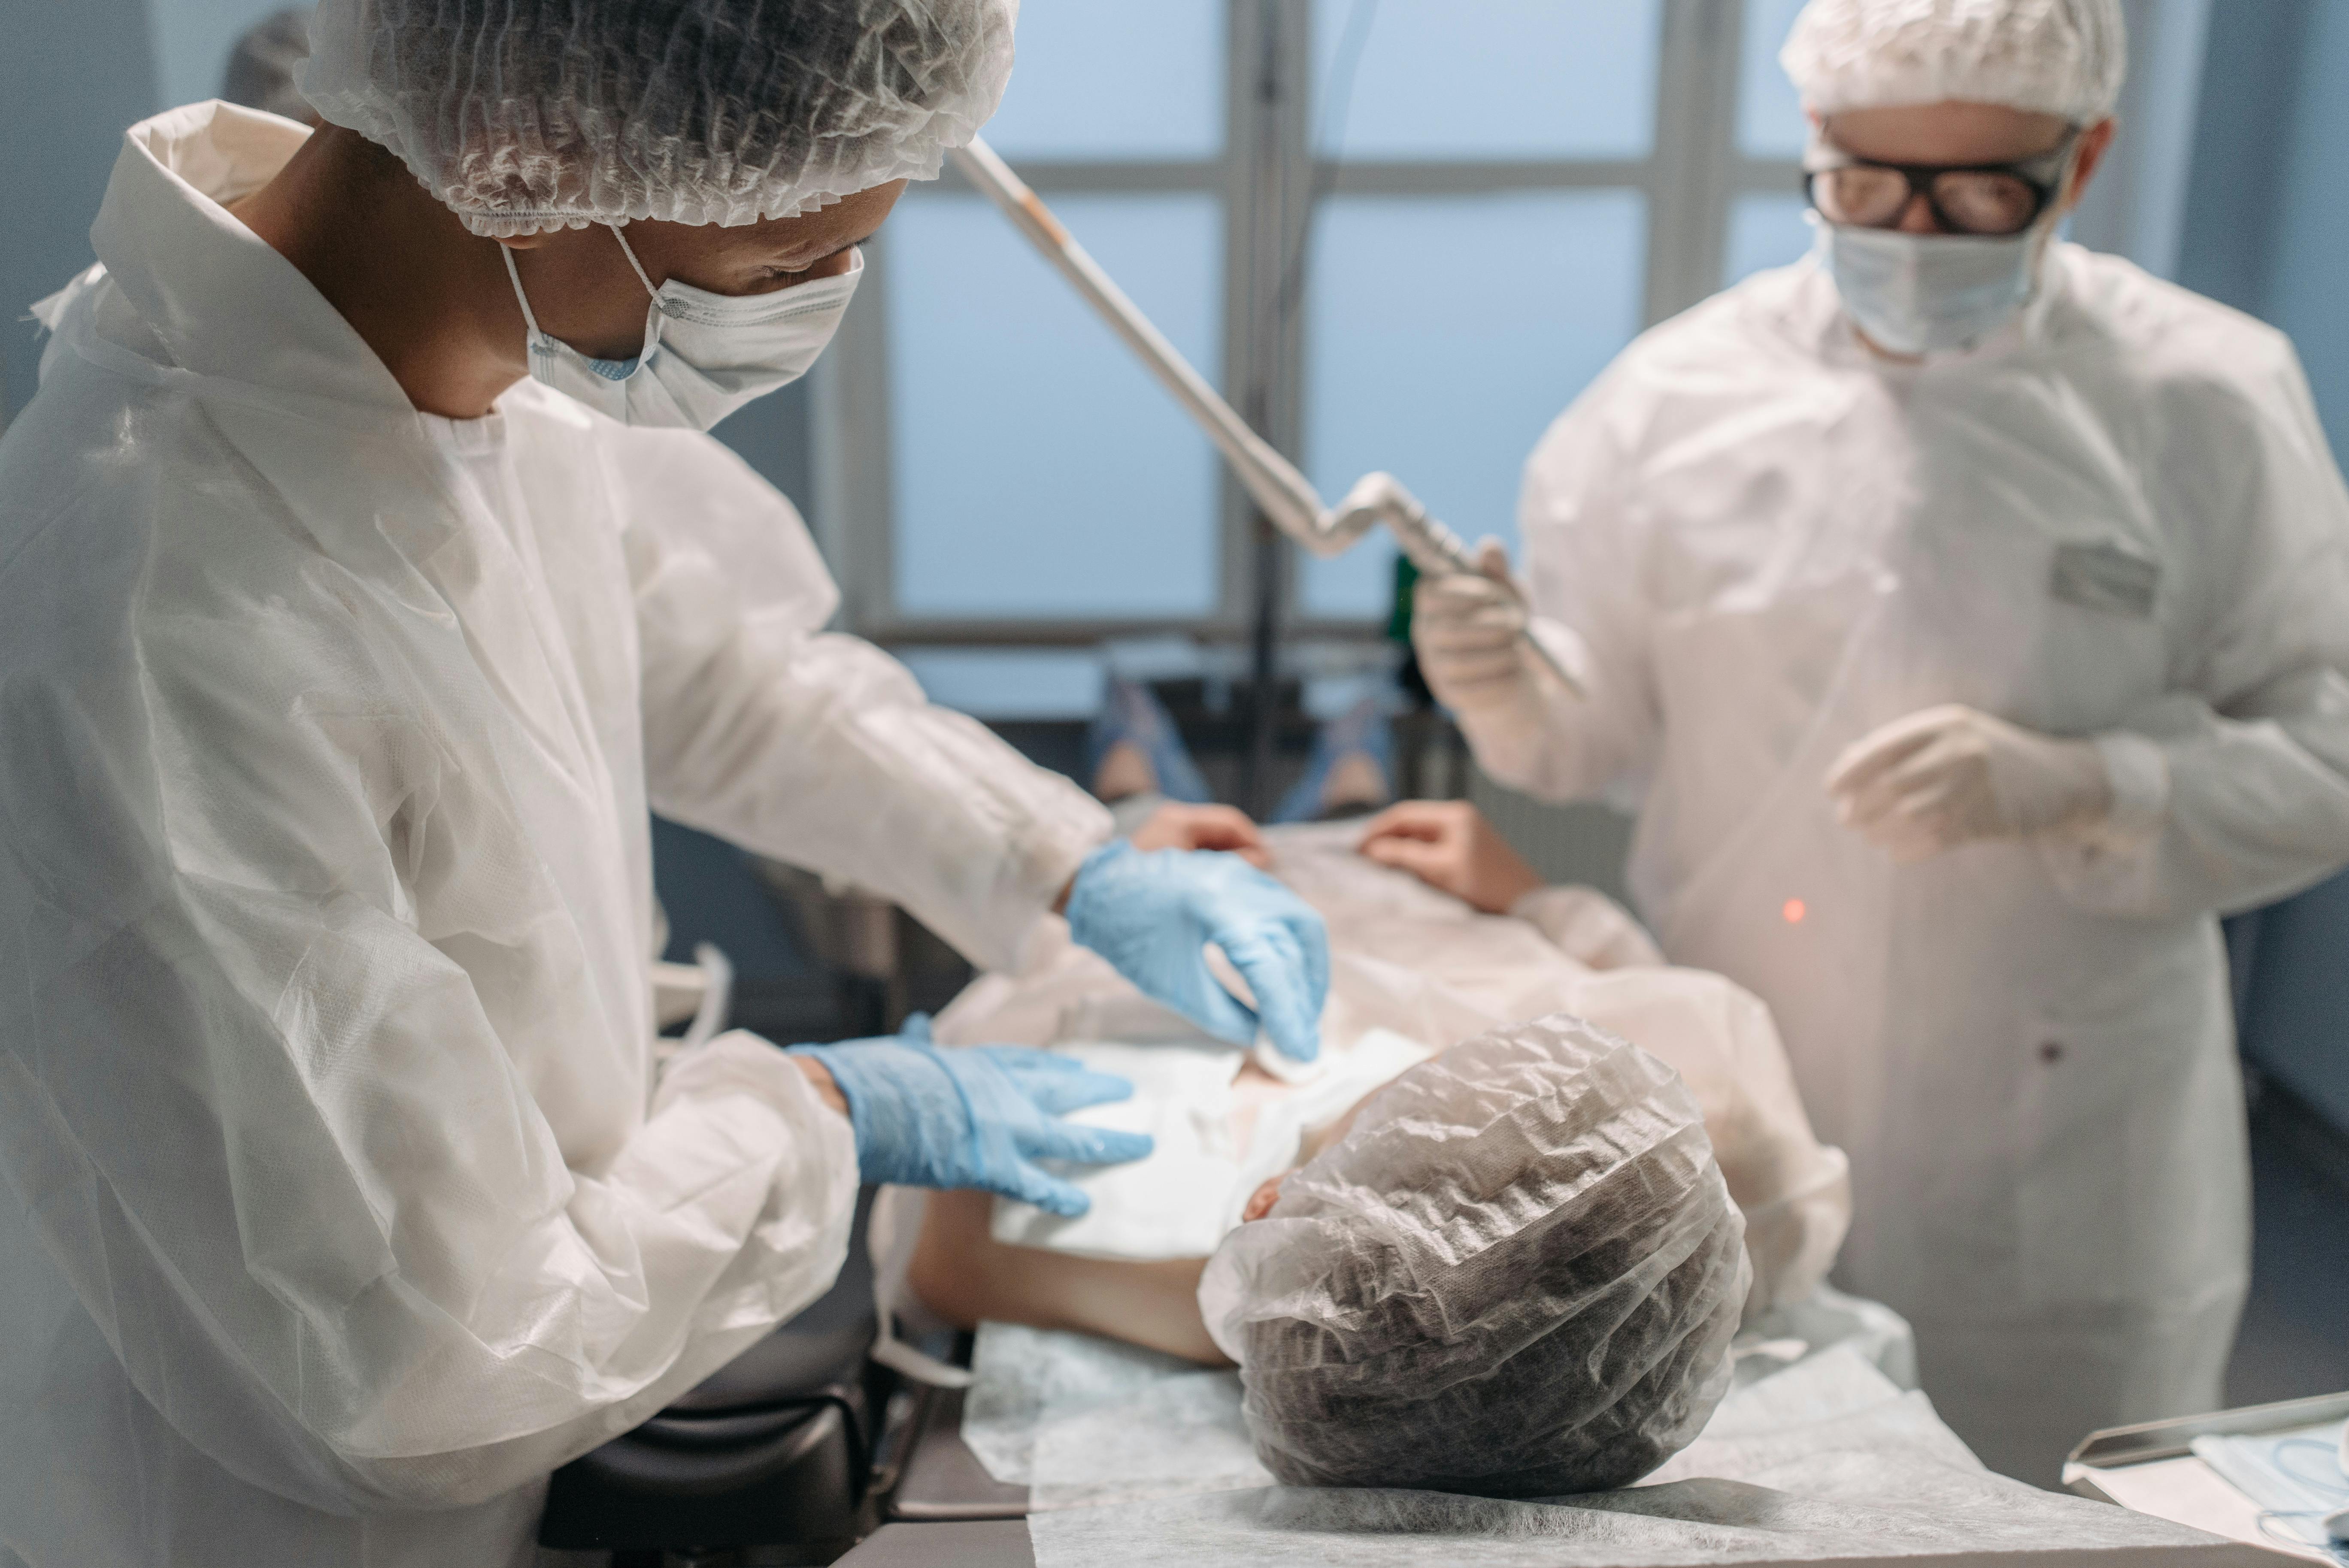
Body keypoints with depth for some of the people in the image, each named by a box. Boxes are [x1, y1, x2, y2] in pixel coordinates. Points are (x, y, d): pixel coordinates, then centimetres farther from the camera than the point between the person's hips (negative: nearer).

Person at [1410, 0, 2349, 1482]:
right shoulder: (1687, 390, -3)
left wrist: (2071, 788, -21)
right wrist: (1508, 688, -17)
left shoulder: (2208, 400, -4)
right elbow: (1597, 737, 4)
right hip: (1726, 1138, 1)